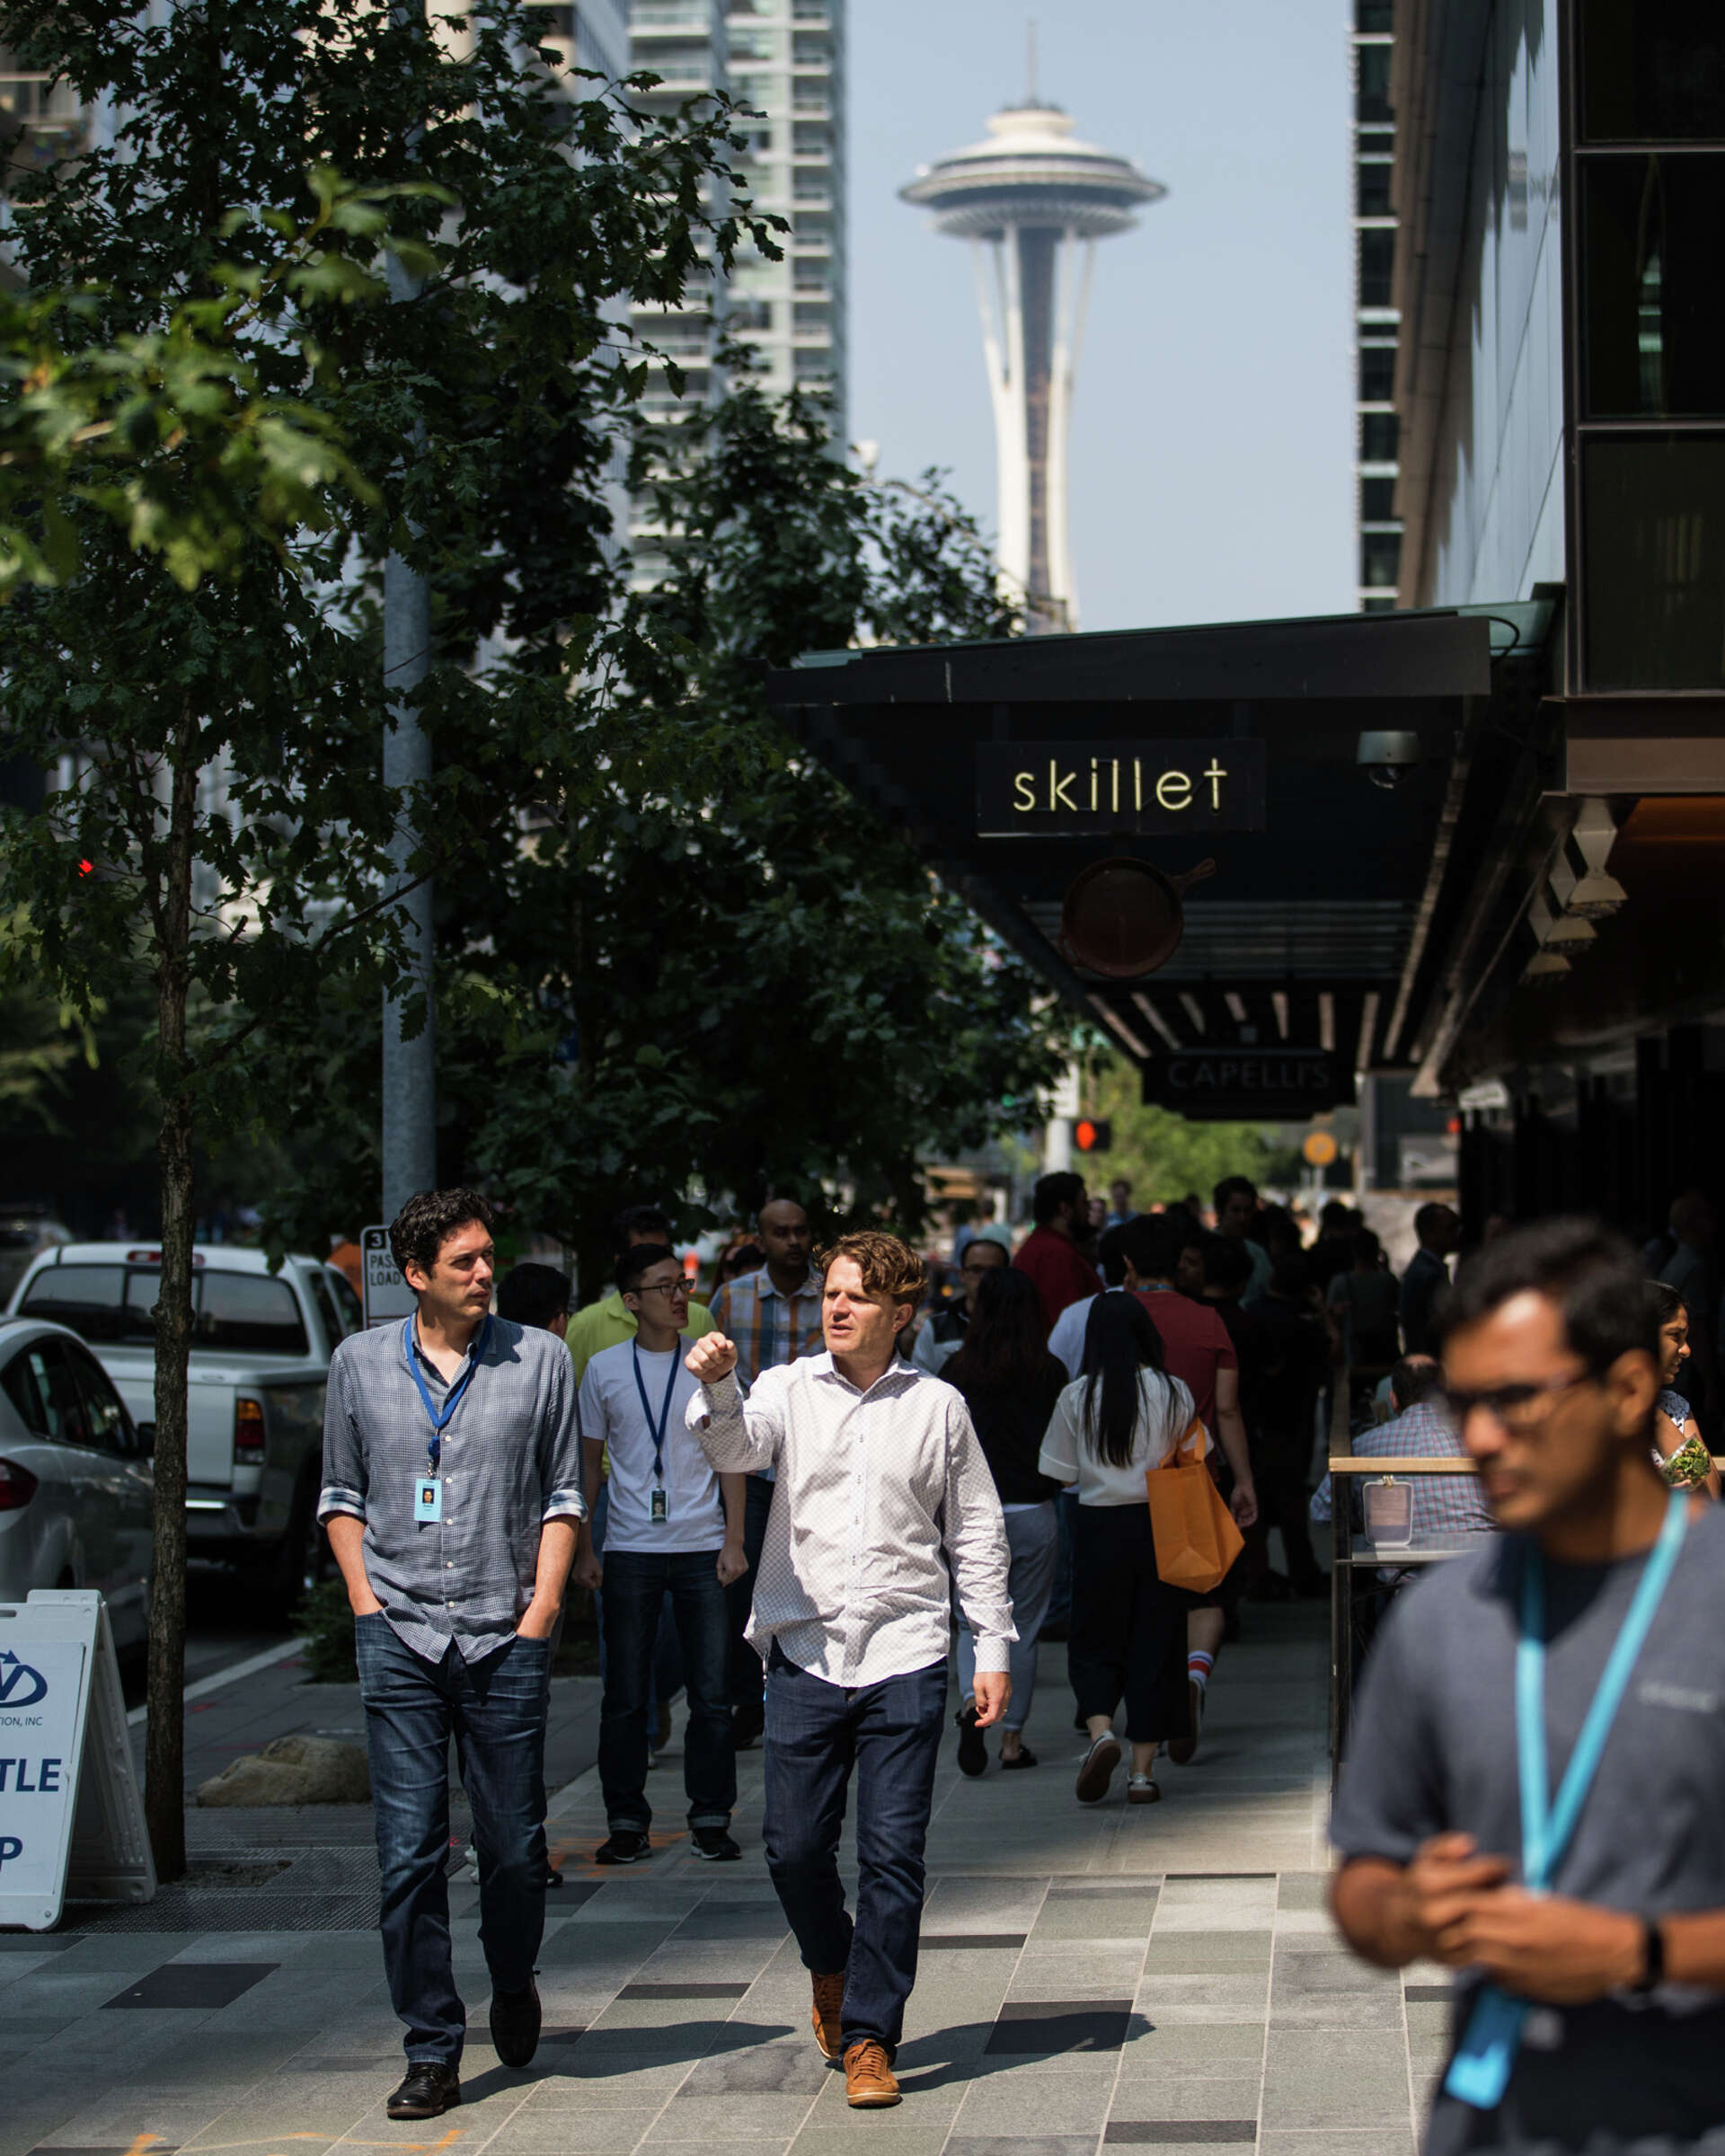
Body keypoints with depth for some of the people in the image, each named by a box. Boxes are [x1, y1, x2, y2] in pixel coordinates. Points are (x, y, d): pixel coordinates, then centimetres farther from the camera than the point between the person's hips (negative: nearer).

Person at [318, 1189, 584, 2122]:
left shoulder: (539, 1359, 5)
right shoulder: (359, 1362, 8)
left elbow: (564, 1495, 8)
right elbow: (341, 1494, 15)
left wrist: (542, 1606, -2)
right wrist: (367, 1600, 4)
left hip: (506, 1636, 0)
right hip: (400, 1634, 0)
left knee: (515, 1845, 3)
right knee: (409, 1851, -4)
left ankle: (512, 1982, 32)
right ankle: (432, 2049, 3)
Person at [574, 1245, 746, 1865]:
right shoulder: (604, 1369, 5)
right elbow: (588, 1462, 11)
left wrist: (733, 1542, -1)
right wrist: (584, 1548, 6)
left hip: (701, 1547, 0)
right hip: (629, 1550, 0)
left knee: (712, 1692, -1)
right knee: (624, 1696, 2)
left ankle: (711, 1819, 8)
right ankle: (626, 1822, 10)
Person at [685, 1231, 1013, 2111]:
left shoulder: (937, 1406, 6)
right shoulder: (789, 1389, 4)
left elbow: (976, 1533, 12)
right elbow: (738, 1447, -16)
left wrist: (993, 1646, 9)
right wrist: (716, 1388, -37)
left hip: (906, 1656, 0)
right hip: (805, 1650, 0)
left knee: (893, 1854, -3)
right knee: (794, 1846, 2)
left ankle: (870, 2038, 6)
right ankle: (832, 1966, 32)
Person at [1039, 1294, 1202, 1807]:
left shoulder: (1077, 1397, -6)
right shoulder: (1173, 1393, -4)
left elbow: (1061, 1472, -1)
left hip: (1100, 1527, -1)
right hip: (1160, 1528, 1)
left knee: (1094, 1643, 11)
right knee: (1154, 1643, 8)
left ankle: (1101, 1730, -15)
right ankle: (1142, 1769, 6)